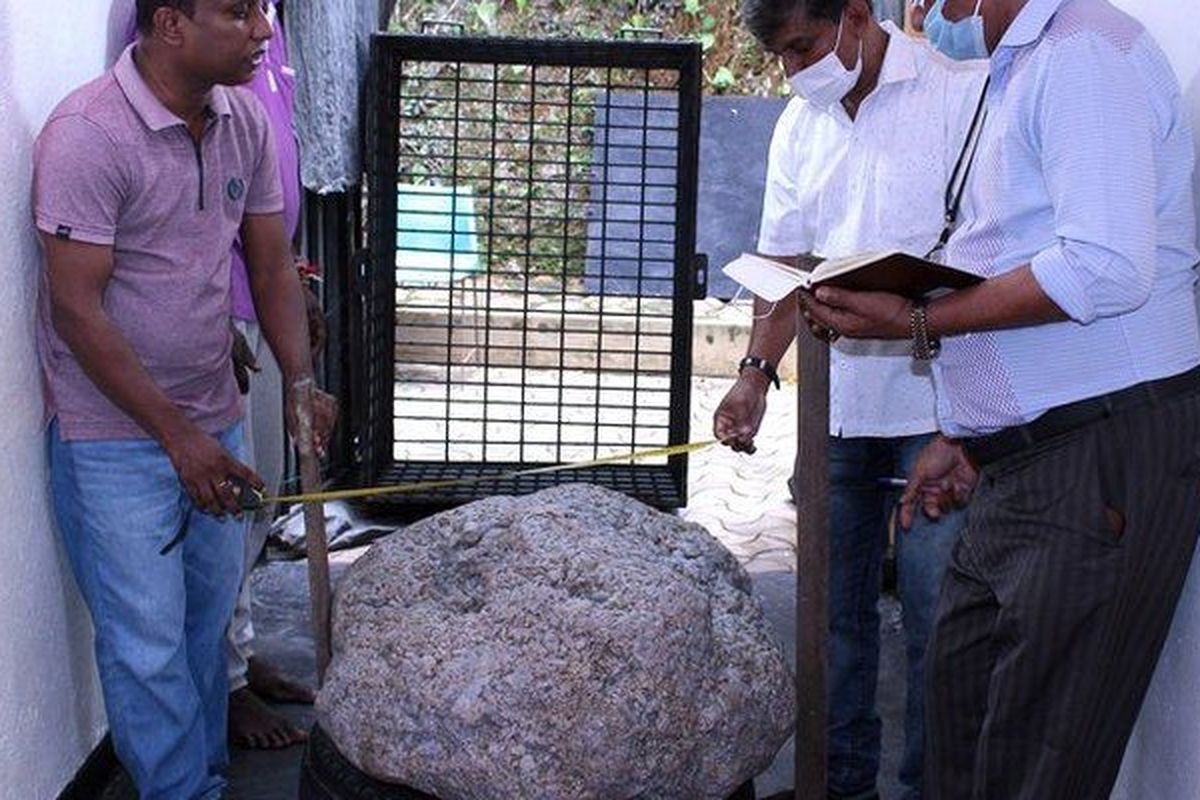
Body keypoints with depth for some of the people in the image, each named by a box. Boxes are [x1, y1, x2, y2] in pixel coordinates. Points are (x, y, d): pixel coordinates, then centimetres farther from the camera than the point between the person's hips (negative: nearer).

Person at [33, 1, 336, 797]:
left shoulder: (247, 119, 0)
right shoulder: (88, 135, -21)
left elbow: (272, 264, 9)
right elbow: (77, 311, -20)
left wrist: (300, 381, -4)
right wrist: (178, 435, -18)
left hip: (213, 423, 7)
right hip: (116, 435, -6)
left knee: (210, 620, 16)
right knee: (148, 644, 0)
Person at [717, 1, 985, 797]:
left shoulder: (961, 96, -6)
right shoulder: (801, 124, 13)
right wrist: (757, 370, 4)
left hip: (935, 407, -5)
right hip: (834, 409, 6)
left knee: (936, 619, -1)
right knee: (836, 611, 13)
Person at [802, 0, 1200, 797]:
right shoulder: (1021, 74, 19)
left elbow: (1106, 271, -25)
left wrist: (918, 323, -17)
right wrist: (966, 440, 20)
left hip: (1103, 460, -10)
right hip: (1023, 463, 10)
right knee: (963, 703, 17)